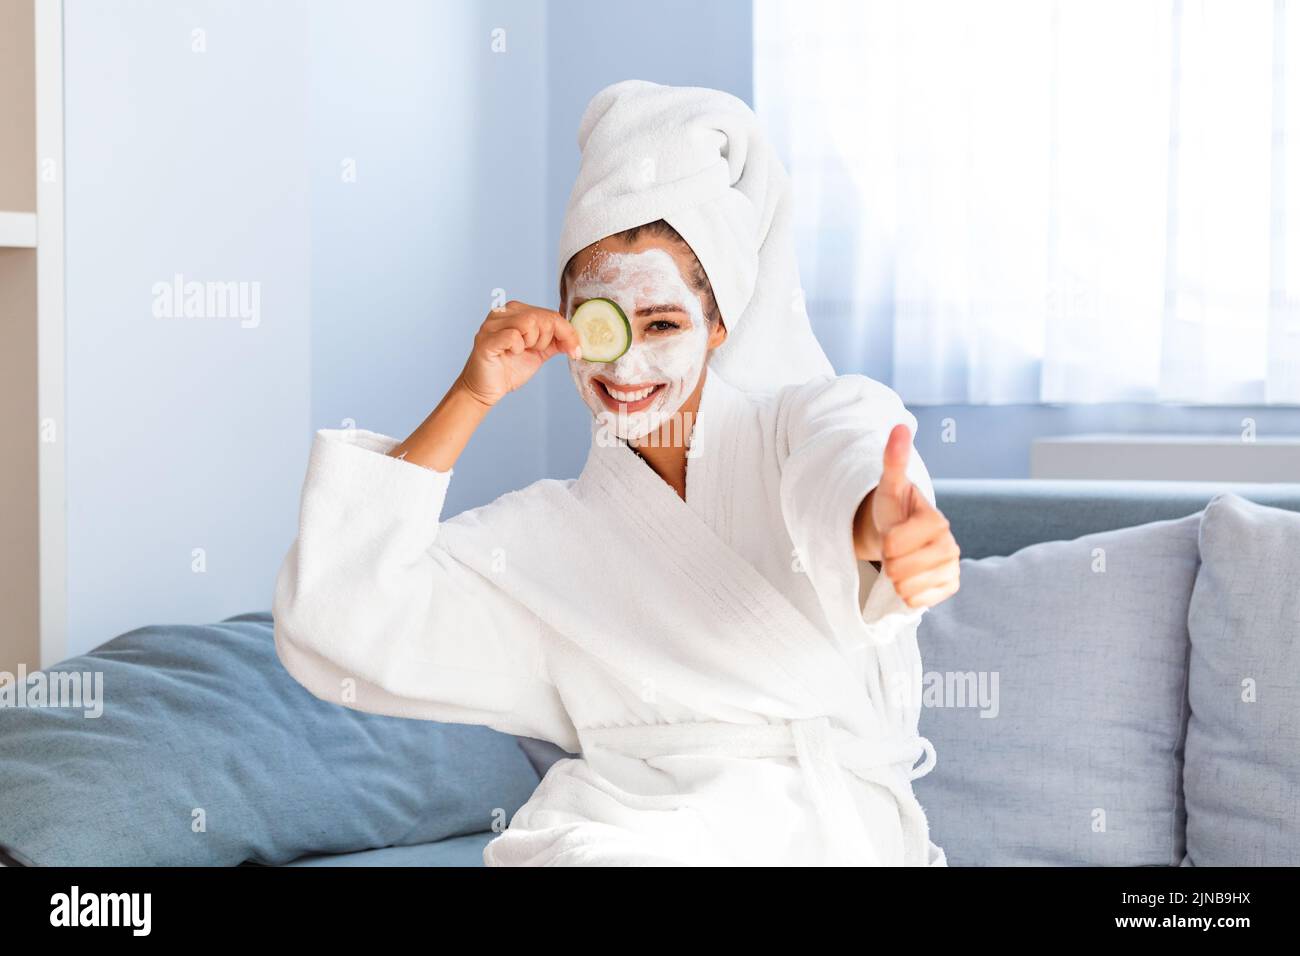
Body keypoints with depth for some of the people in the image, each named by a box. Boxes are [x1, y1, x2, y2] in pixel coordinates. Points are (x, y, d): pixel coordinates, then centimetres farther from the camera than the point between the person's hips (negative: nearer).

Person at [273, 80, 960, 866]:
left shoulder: (815, 416, 8)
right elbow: (333, 627, 4)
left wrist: (884, 523, -43)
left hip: (829, 824, -2)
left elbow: (845, 470, -17)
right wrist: (471, 398, 3)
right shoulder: (547, 536, 15)